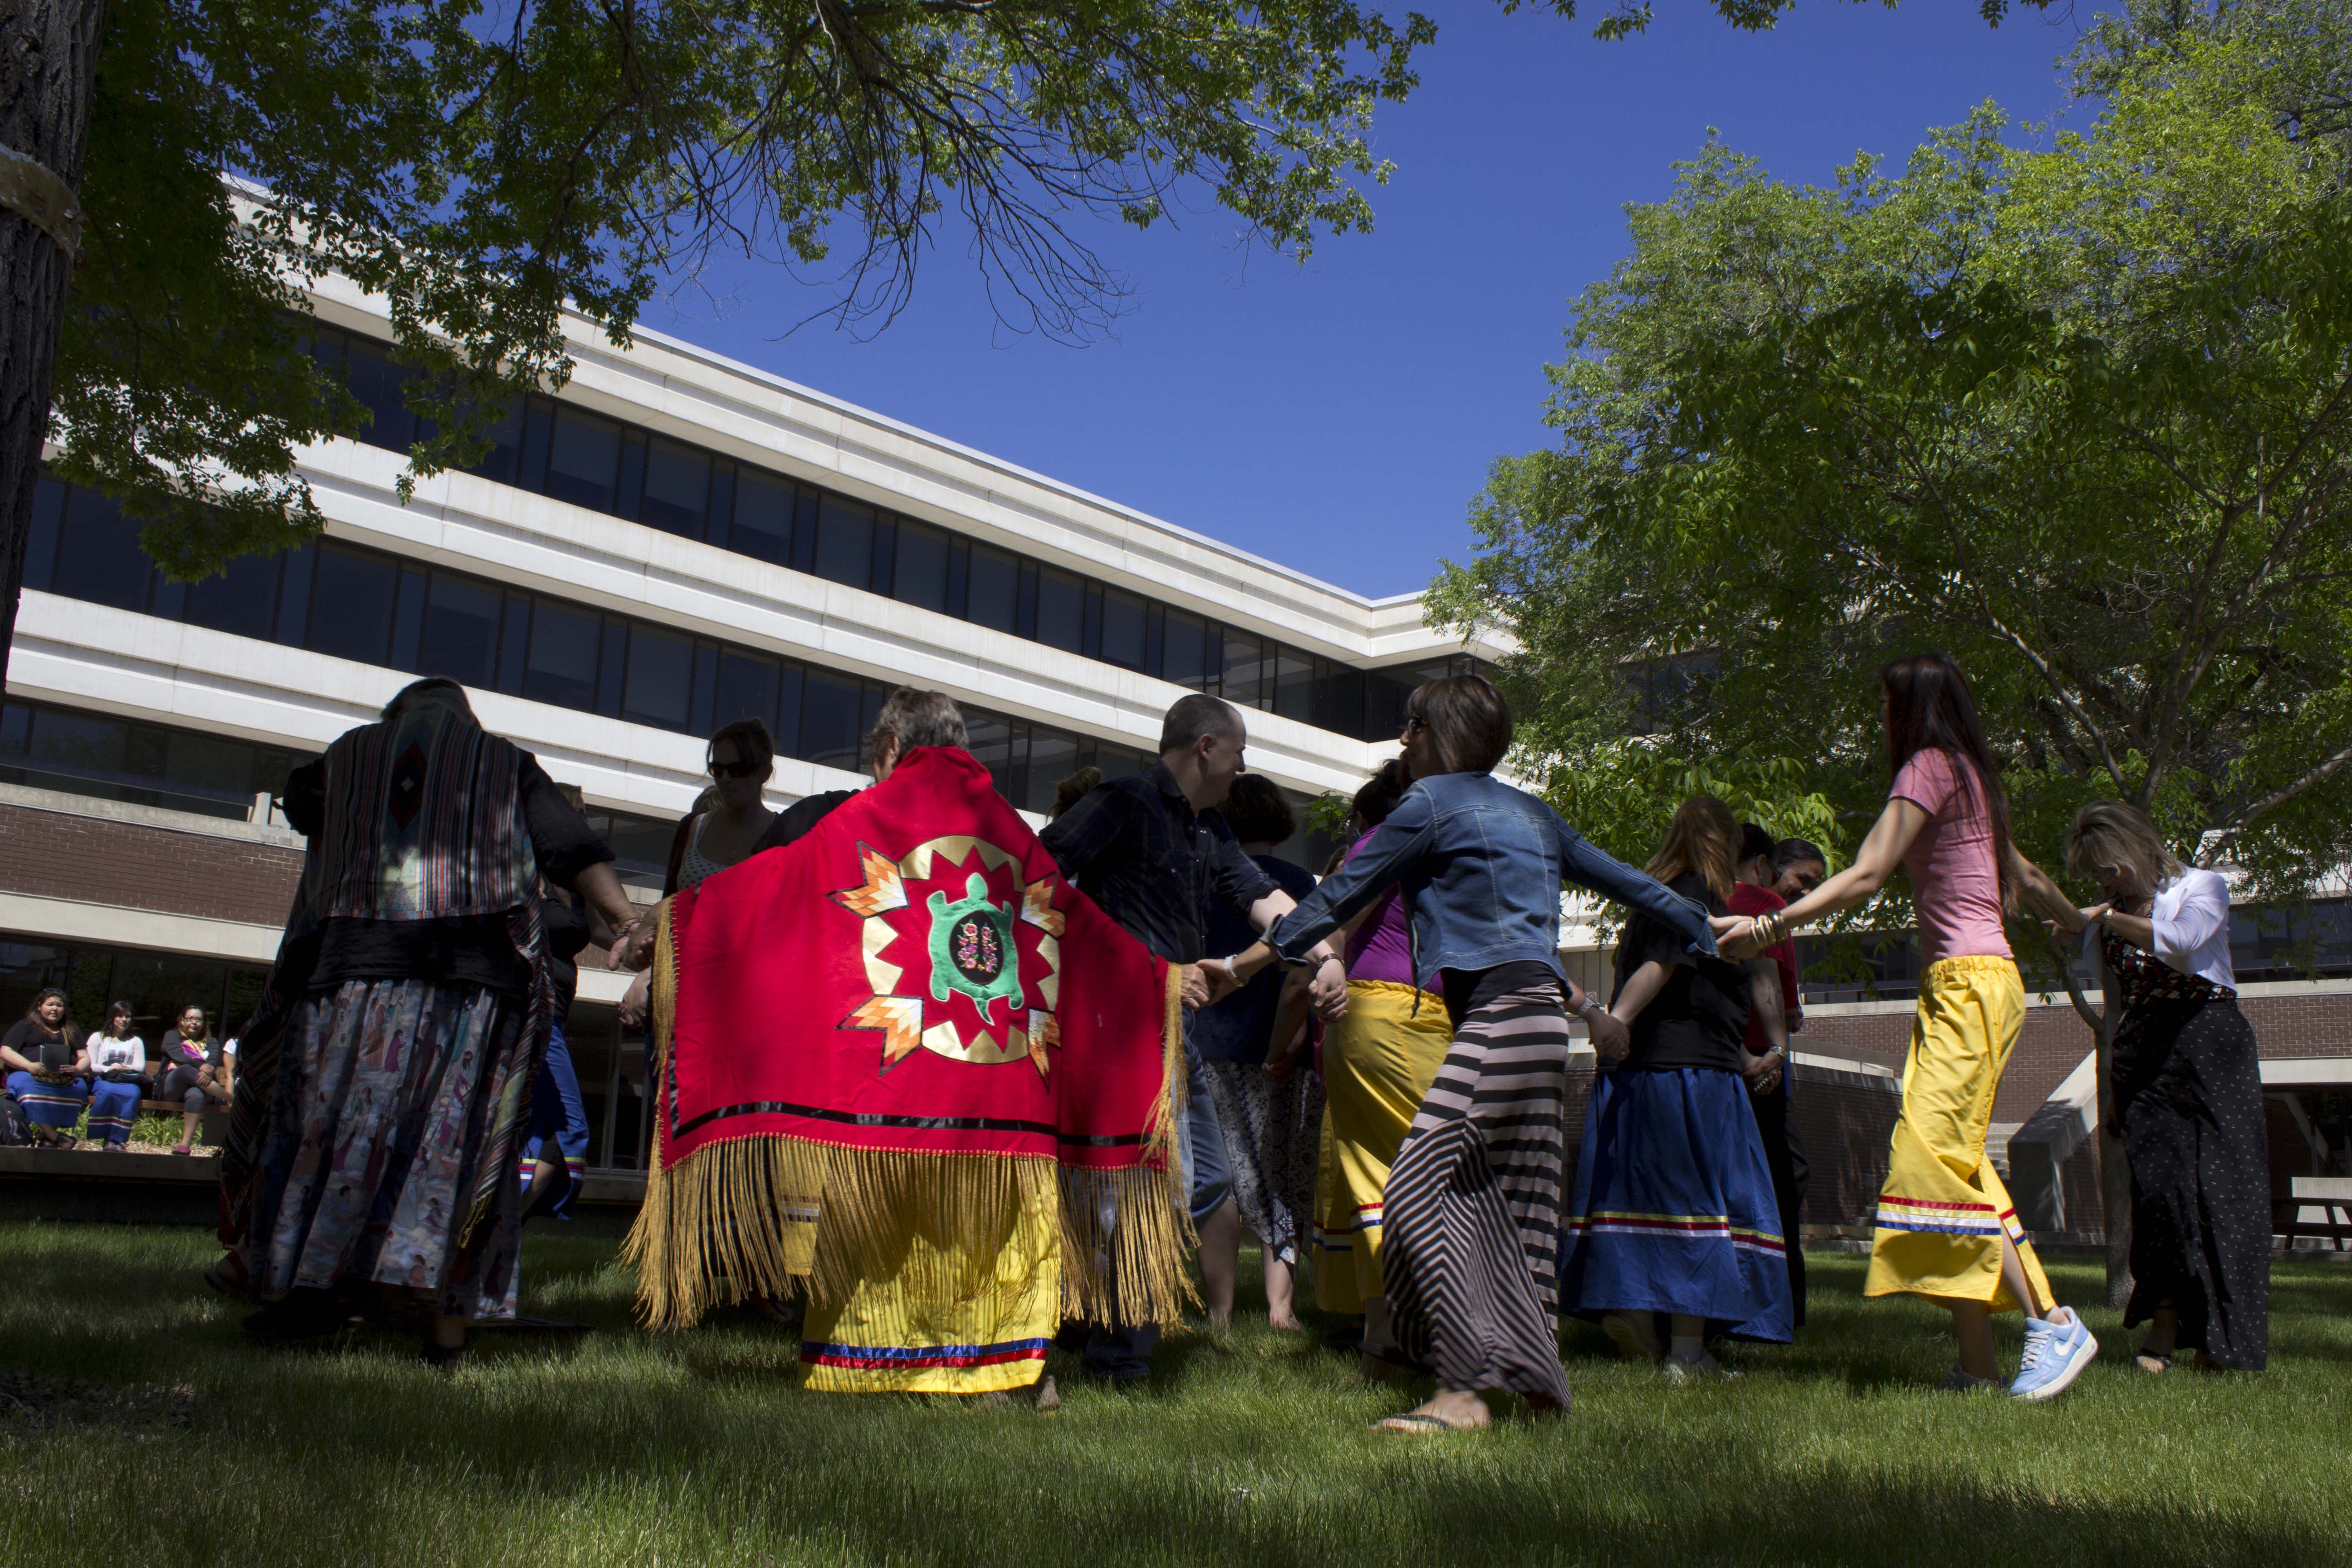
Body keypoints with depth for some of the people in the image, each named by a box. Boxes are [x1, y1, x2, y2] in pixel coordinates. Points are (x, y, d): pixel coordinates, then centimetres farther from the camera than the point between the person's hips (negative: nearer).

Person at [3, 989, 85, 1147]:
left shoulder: (71, 1032, 26)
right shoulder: (25, 1026, 19)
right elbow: (5, 1052, 7)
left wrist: (77, 1070, -6)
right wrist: (30, 1066, -12)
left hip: (65, 1080, 2)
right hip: (27, 1074, -2)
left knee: (80, 1088, -33)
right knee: (27, 1086, -39)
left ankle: (46, 1135, -33)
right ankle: (54, 1136, -41)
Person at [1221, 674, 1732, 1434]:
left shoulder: (1431, 803, -1)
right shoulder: (1530, 811, 21)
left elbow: (1339, 897, 1)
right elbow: (1621, 879, 27)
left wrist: (1242, 963, 8)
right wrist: (1708, 930, 42)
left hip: (1500, 1014, -9)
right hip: (1537, 1015, 9)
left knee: (1420, 1193, -11)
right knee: (1510, 1198, 12)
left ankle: (1463, 1390, -14)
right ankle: (1538, 1376, 16)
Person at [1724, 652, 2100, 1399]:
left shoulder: (1930, 767, -6)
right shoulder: (1972, 777, 21)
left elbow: (1865, 876, -13)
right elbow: (2022, 876, 35)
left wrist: (1773, 924, -14)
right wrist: (2077, 919, 54)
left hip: (1969, 980, -9)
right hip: (1958, 982, 9)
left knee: (1942, 1150, -16)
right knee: (1942, 1154, 3)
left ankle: (2053, 1323, -16)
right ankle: (1977, 1364, 1)